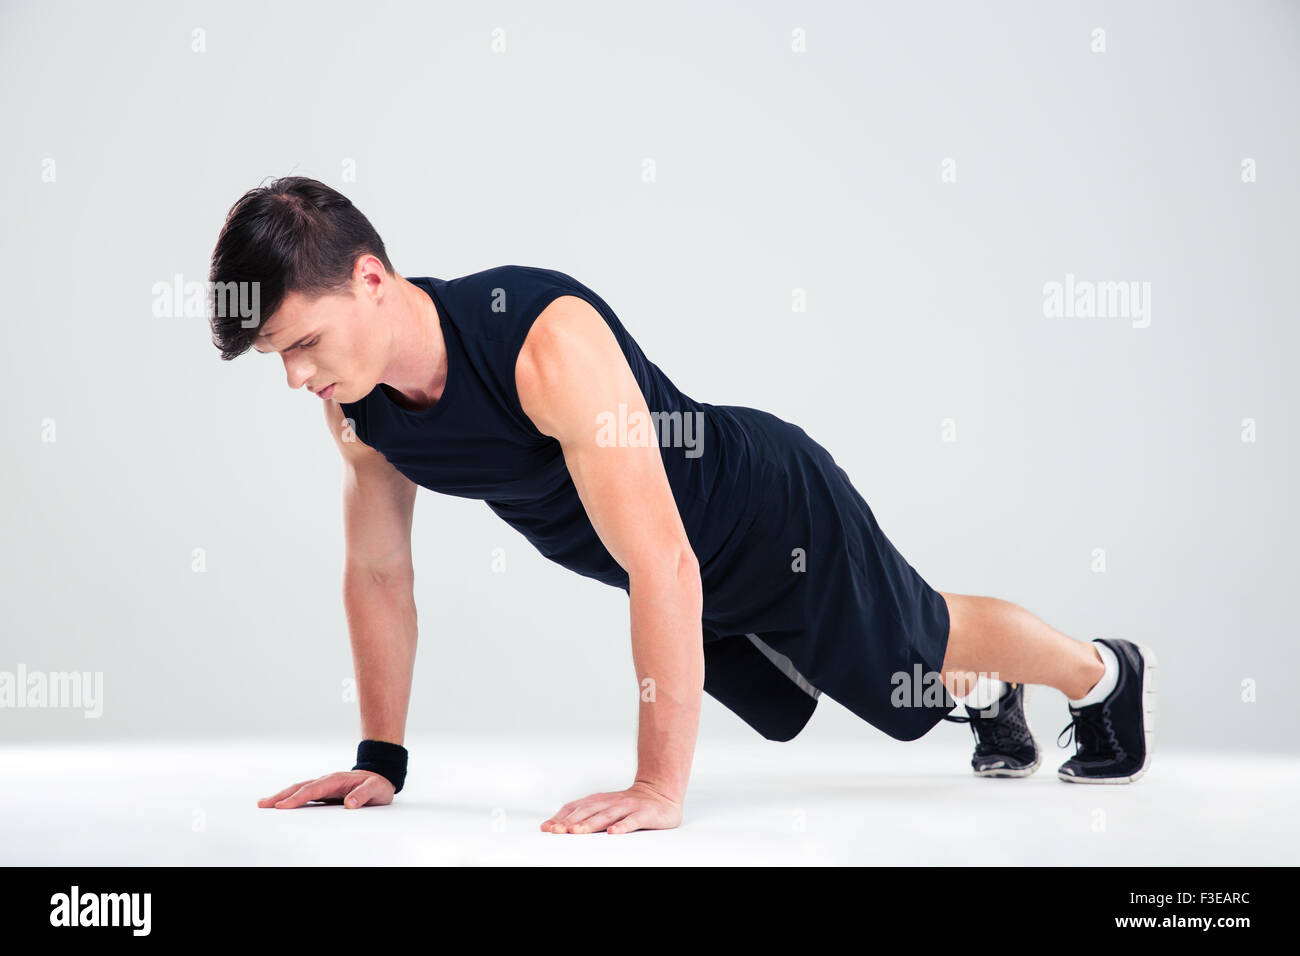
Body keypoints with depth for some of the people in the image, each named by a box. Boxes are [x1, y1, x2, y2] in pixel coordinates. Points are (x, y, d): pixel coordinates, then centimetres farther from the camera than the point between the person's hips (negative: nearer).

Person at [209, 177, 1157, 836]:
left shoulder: (548, 341, -43)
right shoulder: (357, 405, -19)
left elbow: (662, 563, -43)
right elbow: (379, 574, -3)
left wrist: (661, 785, -42)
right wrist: (381, 757, -3)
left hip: (774, 517, -7)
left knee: (926, 645, 16)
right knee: (788, 703, 29)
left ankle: (1106, 674, 48)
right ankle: (985, 695, 58)